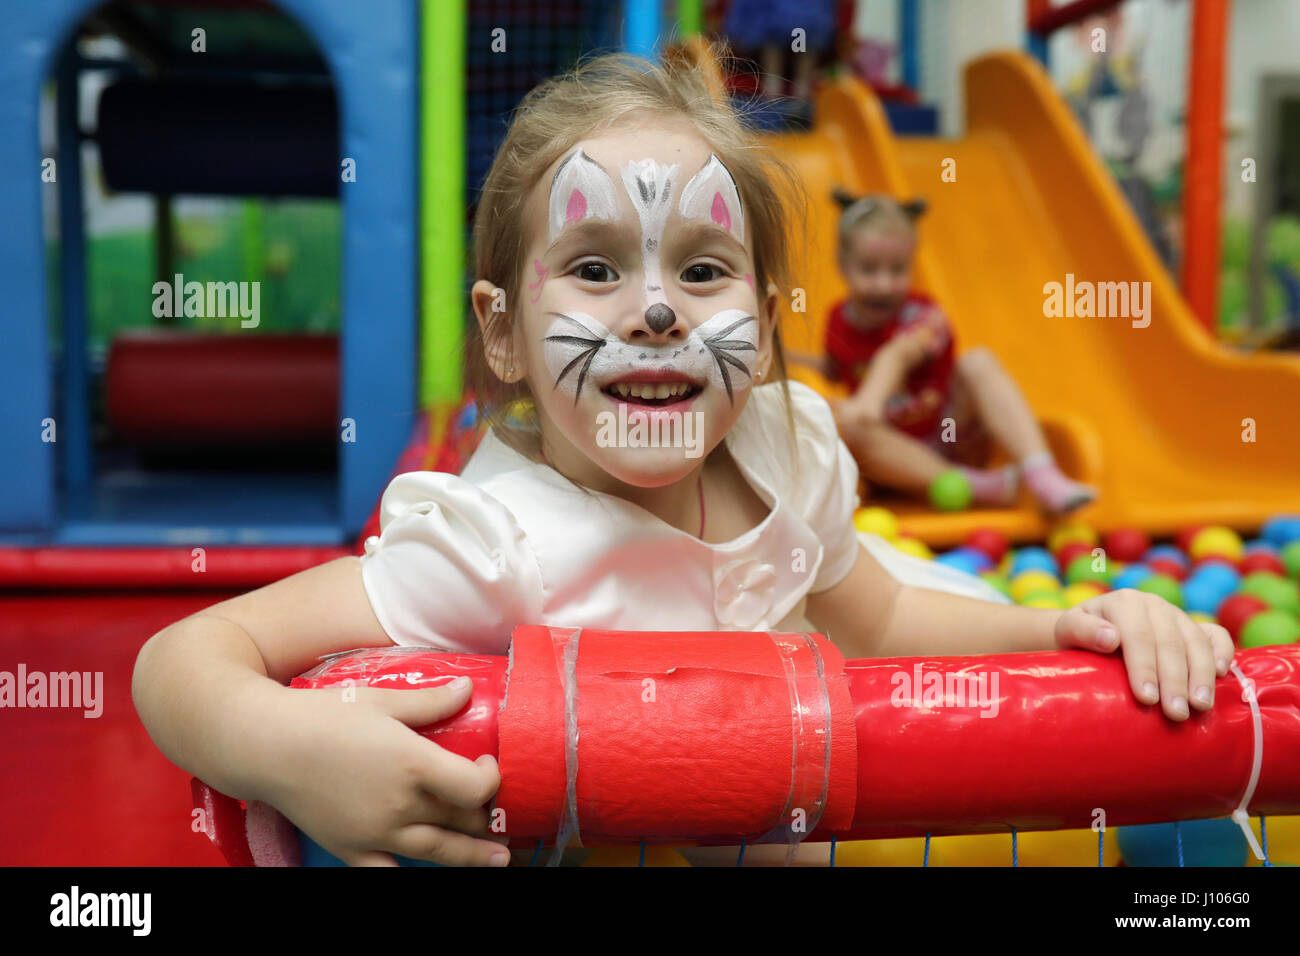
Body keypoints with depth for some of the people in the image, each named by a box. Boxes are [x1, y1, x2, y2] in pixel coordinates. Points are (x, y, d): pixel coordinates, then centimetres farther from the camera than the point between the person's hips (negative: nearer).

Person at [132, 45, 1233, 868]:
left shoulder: (783, 459, -11)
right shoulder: (497, 549, -28)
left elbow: (877, 622, 9)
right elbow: (184, 656, -26)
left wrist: (1079, 625, -5)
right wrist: (285, 748, -47)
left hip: (776, 830, 5)